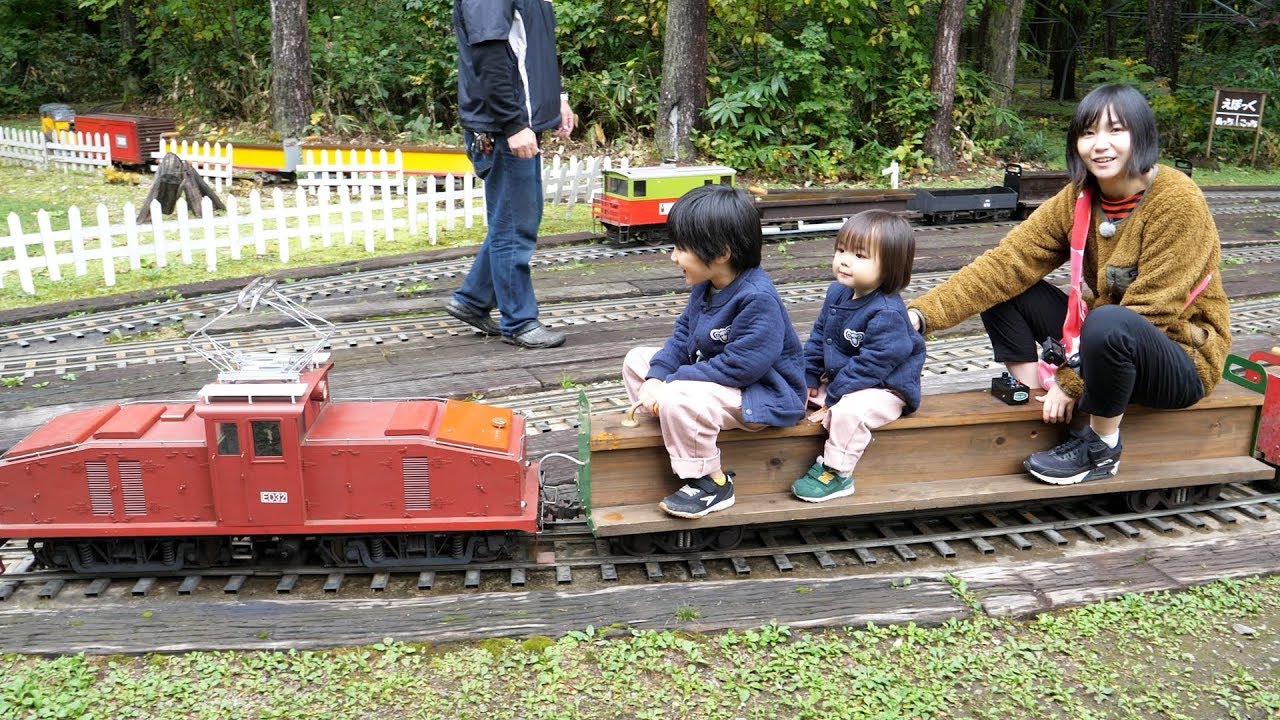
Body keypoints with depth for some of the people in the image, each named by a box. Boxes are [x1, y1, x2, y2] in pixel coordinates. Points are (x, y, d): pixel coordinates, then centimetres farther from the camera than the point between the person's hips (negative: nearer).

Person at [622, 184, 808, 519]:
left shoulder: (758, 299, -29)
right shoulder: (705, 285, 0)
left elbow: (738, 366, -31)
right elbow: (683, 335, 7)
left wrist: (670, 382, -26)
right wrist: (657, 375, -11)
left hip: (761, 396, -10)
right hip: (711, 373, 10)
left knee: (677, 400, -34)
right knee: (637, 360, 8)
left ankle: (712, 484, -13)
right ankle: (673, 435, 6)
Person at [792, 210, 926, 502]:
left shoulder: (887, 313, -28)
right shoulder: (837, 292, -2)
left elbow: (870, 365, -28)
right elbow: (818, 337, 7)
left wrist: (833, 397, -23)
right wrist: (808, 380, 0)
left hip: (883, 389, -9)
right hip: (838, 379, 9)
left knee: (848, 411, -33)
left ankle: (836, 473, -16)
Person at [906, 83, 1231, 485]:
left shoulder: (1178, 201, -20)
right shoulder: (1078, 199, -4)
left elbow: (1147, 313, -23)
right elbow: (1007, 263, -15)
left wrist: (1070, 381, -23)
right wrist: (923, 313, -28)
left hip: (1182, 358, -6)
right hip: (1110, 344, 6)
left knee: (1108, 324, -38)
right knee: (1003, 291, -7)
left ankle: (1101, 449, -13)